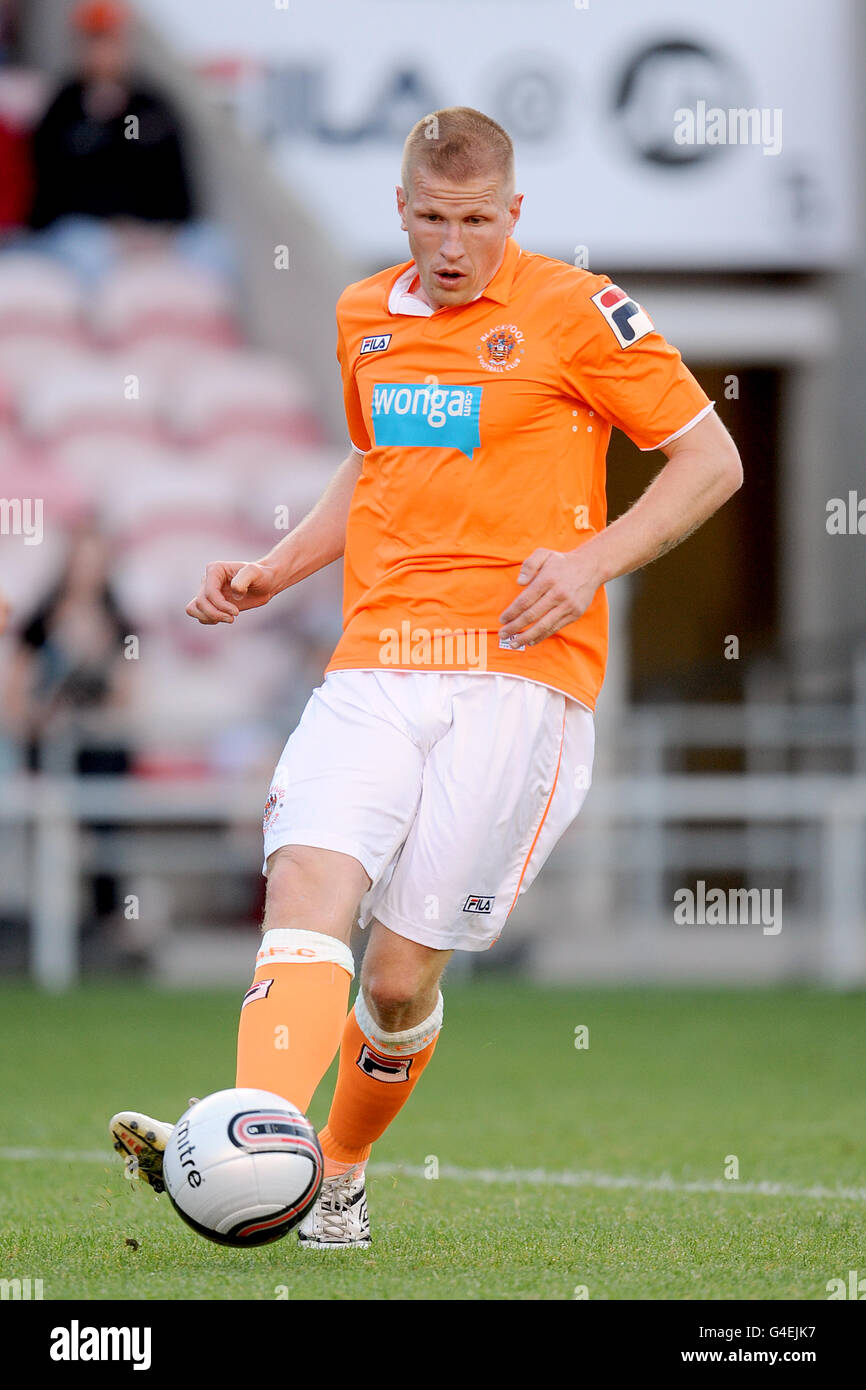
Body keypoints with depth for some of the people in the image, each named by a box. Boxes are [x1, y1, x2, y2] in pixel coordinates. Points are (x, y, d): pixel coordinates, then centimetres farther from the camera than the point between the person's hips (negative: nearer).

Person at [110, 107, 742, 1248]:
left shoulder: (573, 310, -1)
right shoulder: (366, 317, 16)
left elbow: (711, 459, 2)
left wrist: (594, 561, -11)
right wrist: (273, 572, 19)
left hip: (519, 673, -4)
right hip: (376, 666, 4)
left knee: (402, 973, -5)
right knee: (309, 885, -22)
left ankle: (341, 1179, 20)